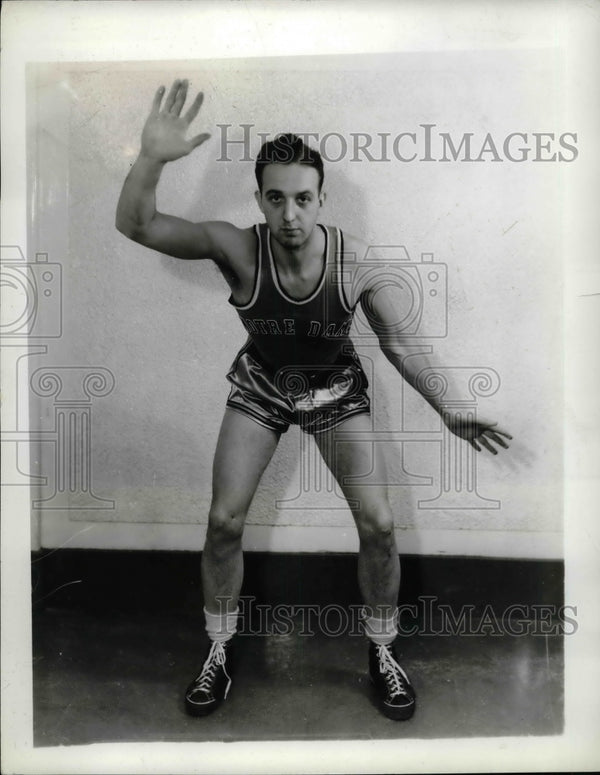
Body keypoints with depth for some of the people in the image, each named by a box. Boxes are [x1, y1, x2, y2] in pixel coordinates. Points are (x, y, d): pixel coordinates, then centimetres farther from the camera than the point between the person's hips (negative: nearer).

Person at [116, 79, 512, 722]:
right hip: (260, 388, 0)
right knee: (224, 520, -6)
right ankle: (220, 652, 21)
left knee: (378, 523, -7)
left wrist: (449, 412, -10)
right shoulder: (237, 247, -23)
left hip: (337, 391, 0)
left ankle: (381, 653, 21)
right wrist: (152, 159, -47)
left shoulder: (356, 259, -22)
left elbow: (397, 342, -10)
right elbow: (135, 225, -28)